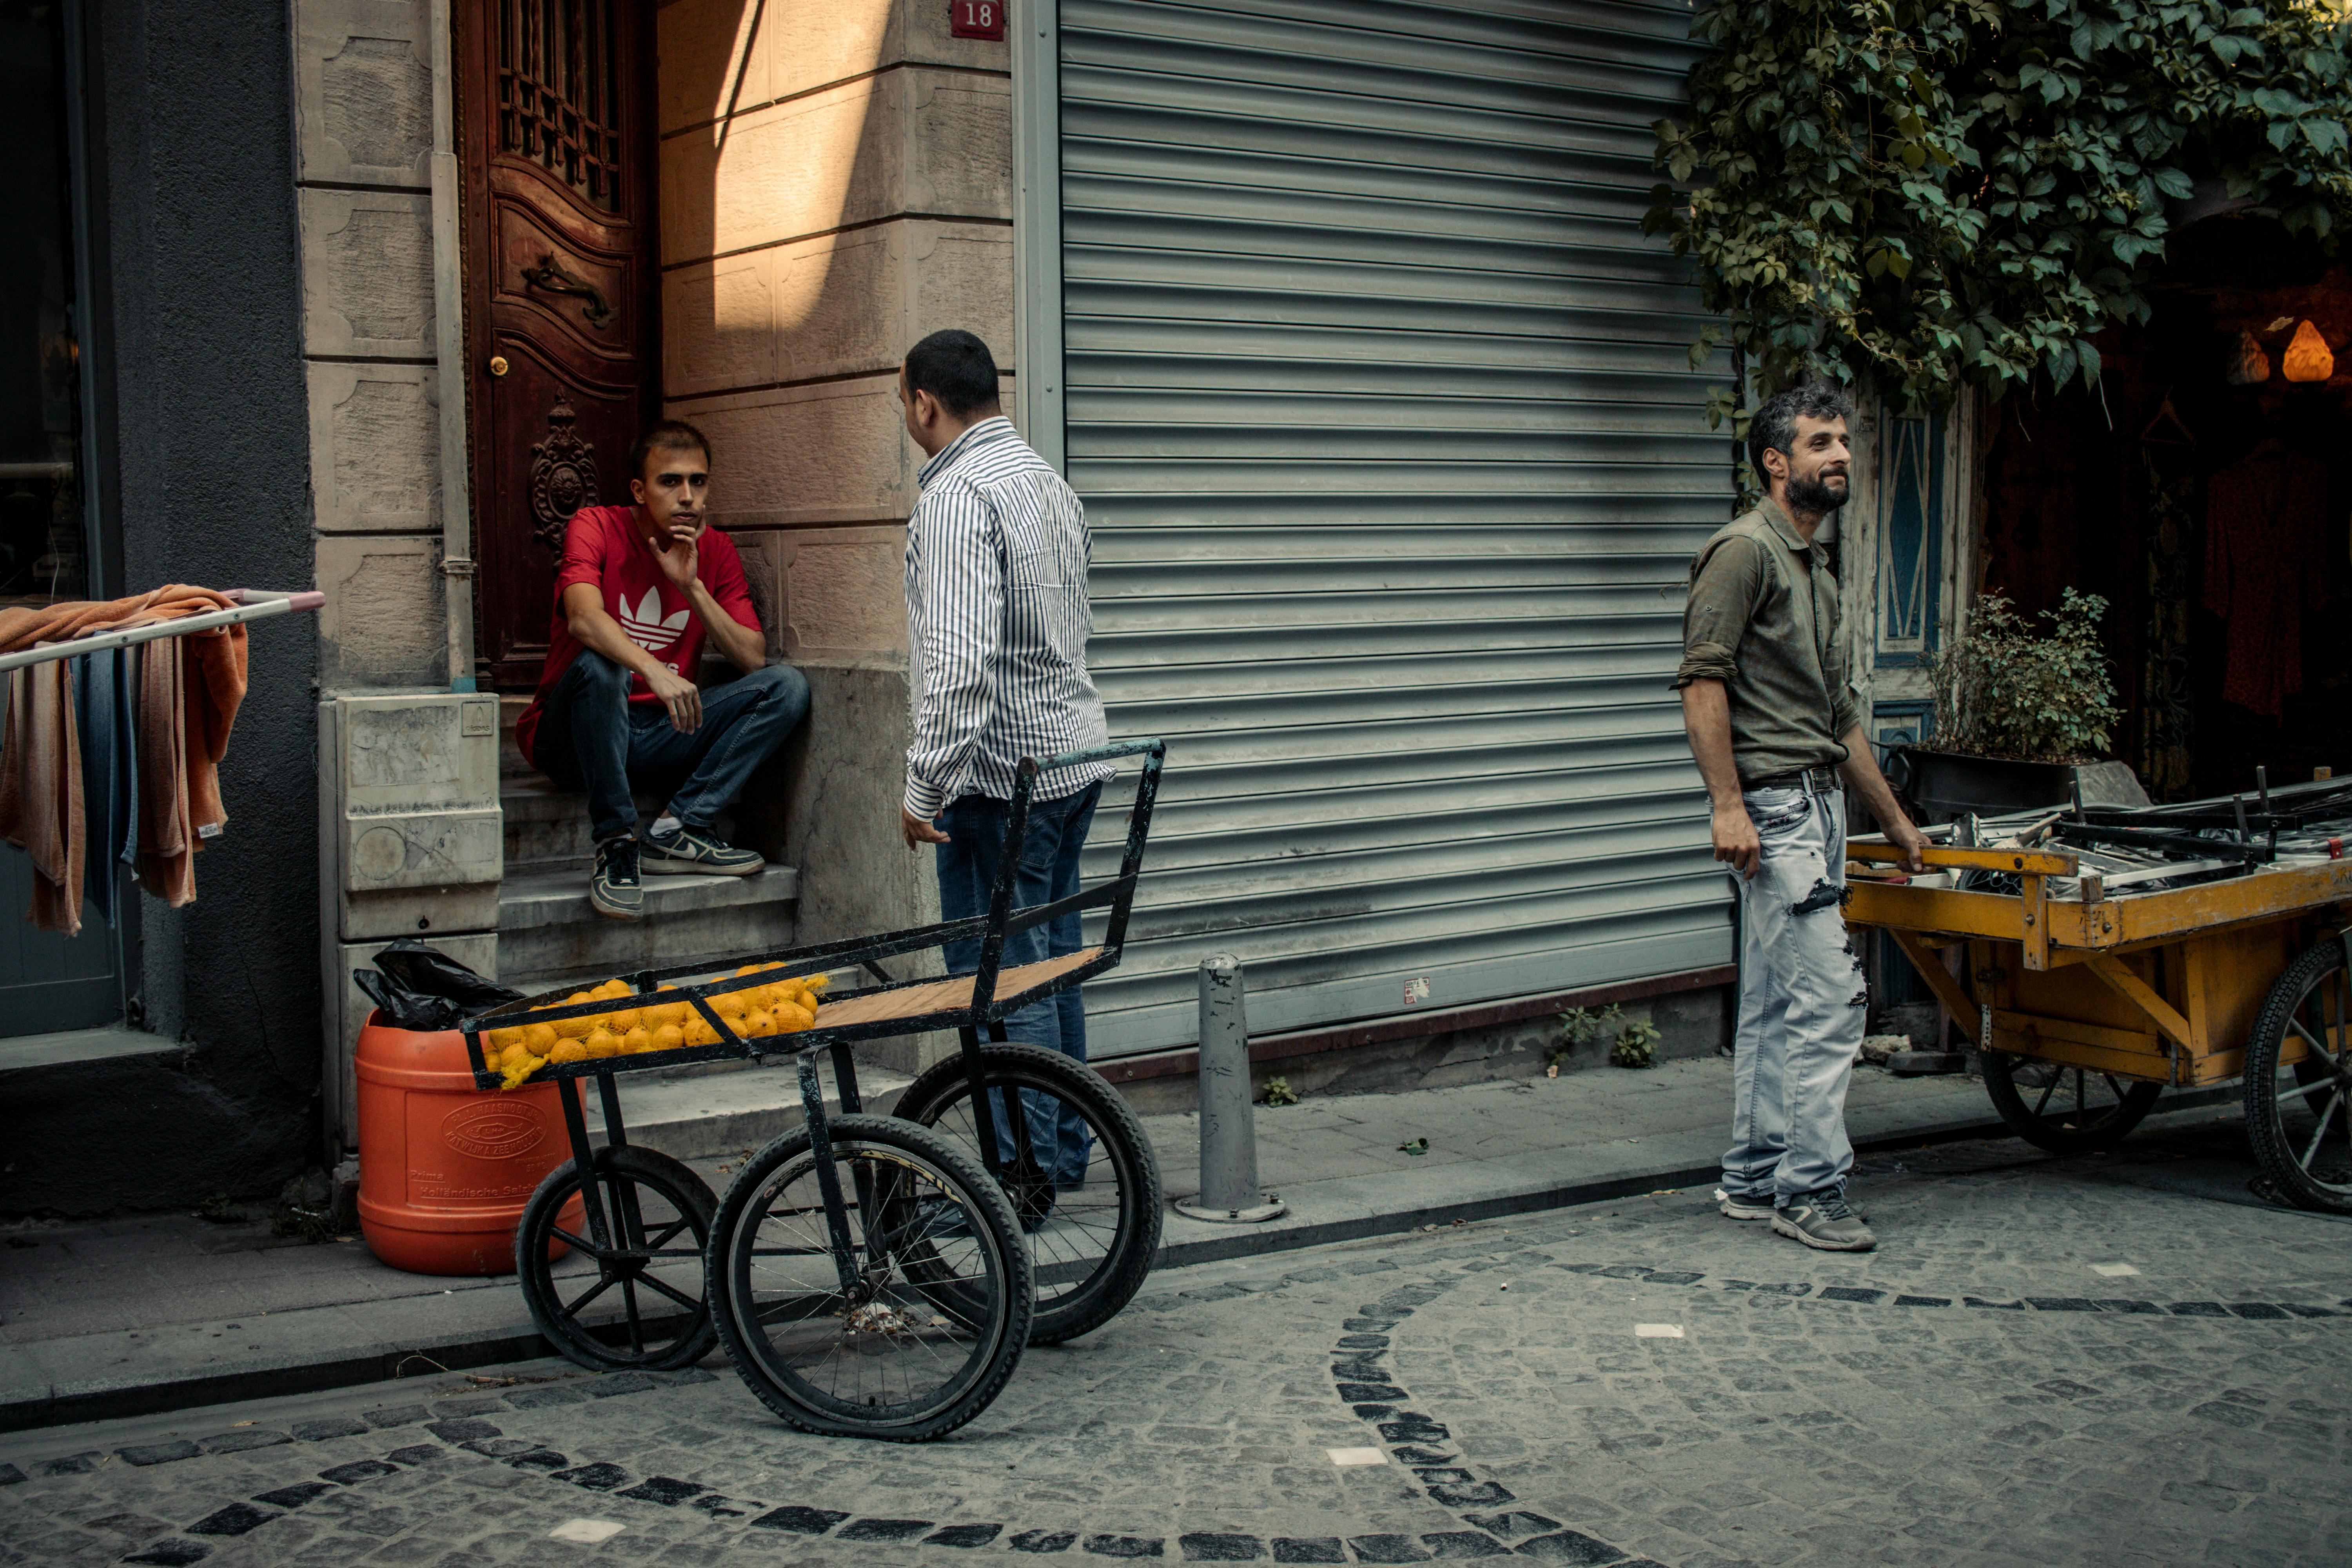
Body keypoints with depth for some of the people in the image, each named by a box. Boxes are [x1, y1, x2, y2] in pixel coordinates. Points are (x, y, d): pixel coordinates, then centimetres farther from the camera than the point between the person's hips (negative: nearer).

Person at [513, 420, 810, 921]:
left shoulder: (716, 550, 5)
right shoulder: (596, 528, -7)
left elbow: (753, 659, -4)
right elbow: (584, 618, -29)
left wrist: (691, 585, -15)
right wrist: (655, 672, -45)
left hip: (657, 739, 4)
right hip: (570, 741, -4)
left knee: (788, 686, -13)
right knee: (599, 664, -37)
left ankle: (678, 830, -21)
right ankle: (616, 843, -28)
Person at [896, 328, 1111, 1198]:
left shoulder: (957, 495, -17)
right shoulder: (1048, 480, 14)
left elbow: (961, 656, -26)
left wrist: (925, 785, -23)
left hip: (1004, 769, -9)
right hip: (1075, 752, 9)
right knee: (1054, 960, 16)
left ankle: (1022, 1174, 1)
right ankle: (1064, 1151, 25)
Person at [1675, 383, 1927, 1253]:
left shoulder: (1815, 568, 21)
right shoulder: (1745, 550, -8)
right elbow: (1702, 679, -16)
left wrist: (1893, 818, 29)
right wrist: (1729, 805, -23)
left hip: (1818, 804, 10)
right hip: (1773, 805, -10)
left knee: (1774, 1005, 12)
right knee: (1829, 997, -11)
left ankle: (1756, 1179, 18)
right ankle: (1810, 1188, -3)